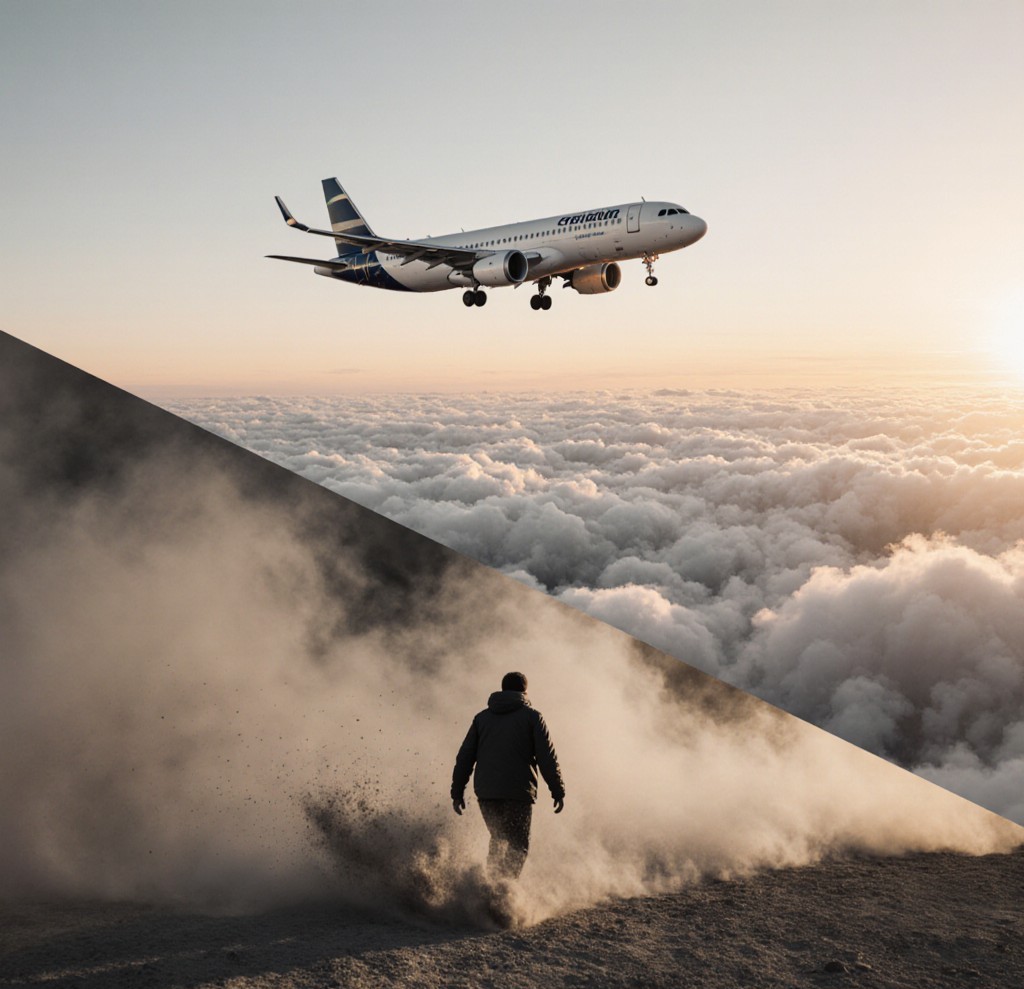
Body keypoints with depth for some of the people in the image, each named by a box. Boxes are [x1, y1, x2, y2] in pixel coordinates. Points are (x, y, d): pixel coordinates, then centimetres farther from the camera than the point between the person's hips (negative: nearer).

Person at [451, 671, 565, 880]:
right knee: (518, 846, 2)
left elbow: (464, 757, 10)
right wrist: (558, 791, -1)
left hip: (486, 793, 4)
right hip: (519, 793, -4)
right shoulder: (532, 716, 4)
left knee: (498, 840, 21)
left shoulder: (482, 717, 14)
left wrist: (457, 791, 13)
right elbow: (547, 757, -4)